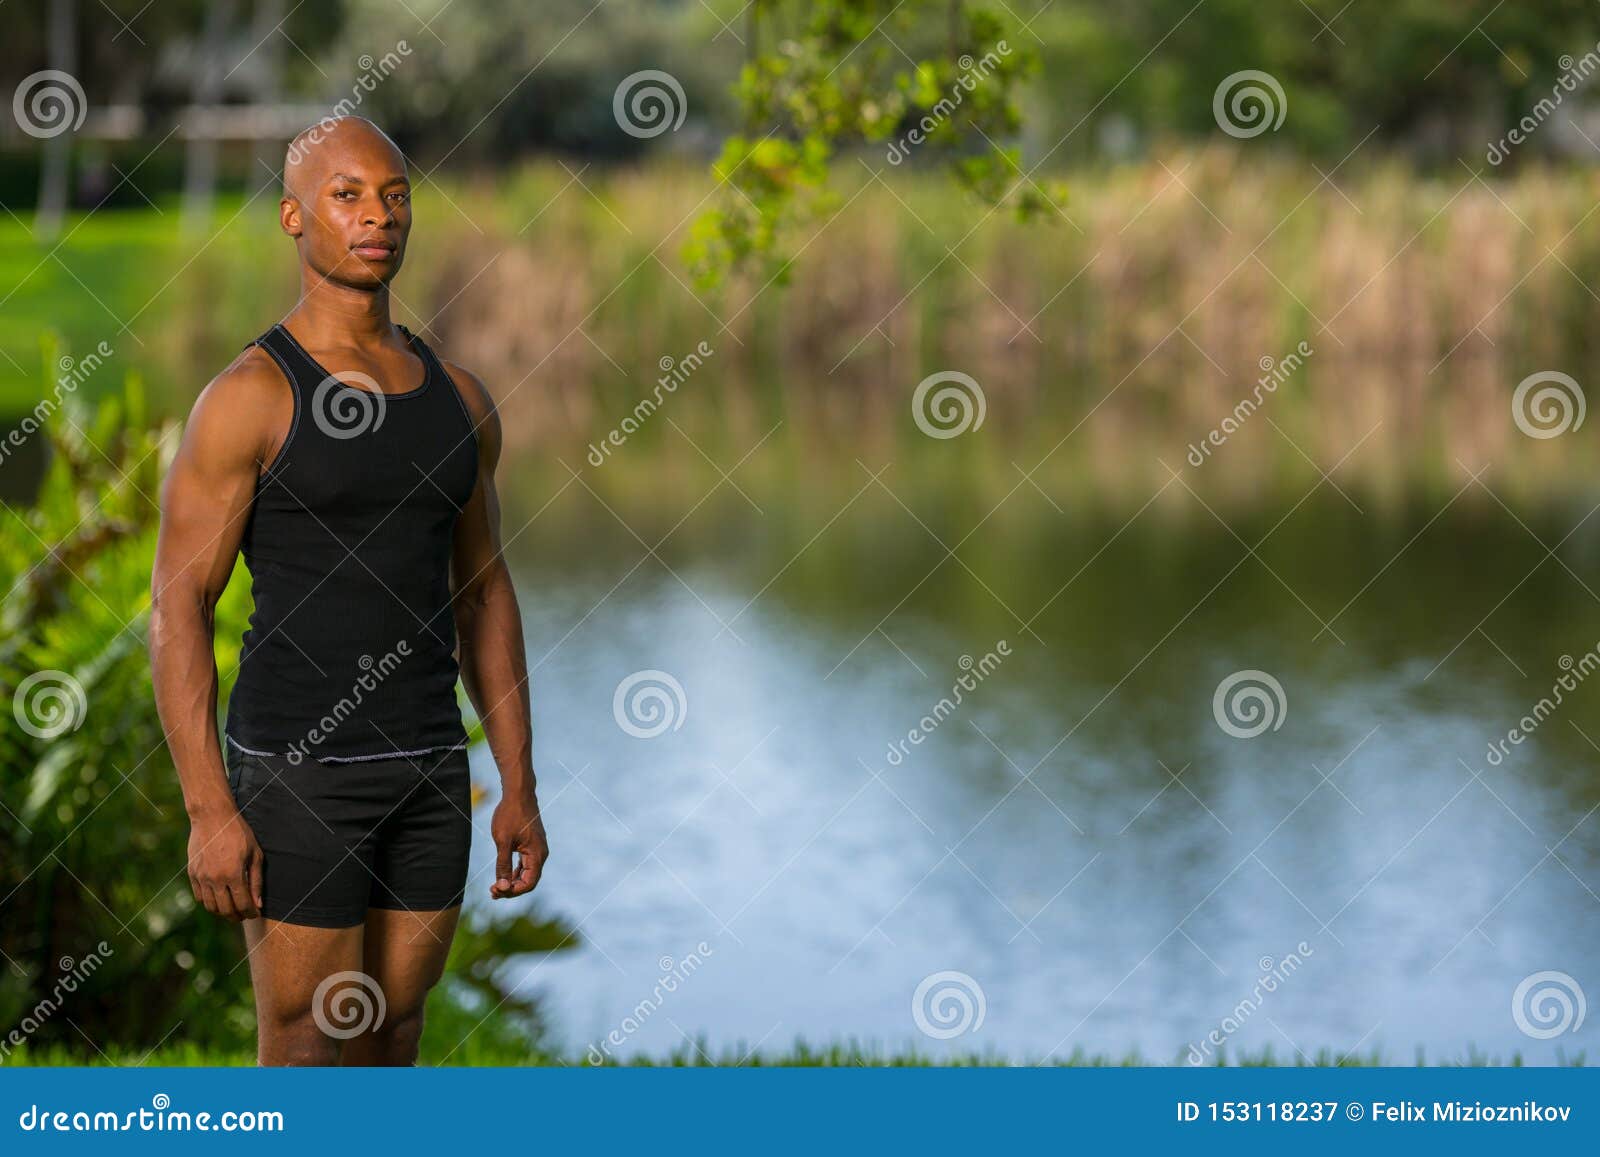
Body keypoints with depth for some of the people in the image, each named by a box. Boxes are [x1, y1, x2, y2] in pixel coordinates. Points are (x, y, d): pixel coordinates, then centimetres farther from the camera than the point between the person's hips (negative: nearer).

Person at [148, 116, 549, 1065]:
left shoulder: (459, 400, 8)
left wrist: (521, 789, 9)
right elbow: (177, 610, -12)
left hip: (424, 771, 6)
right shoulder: (248, 398, -11)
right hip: (296, 766, -6)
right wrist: (210, 812, -18)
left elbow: (485, 597, 15)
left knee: (389, 1047, 10)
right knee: (308, 1060, -3)